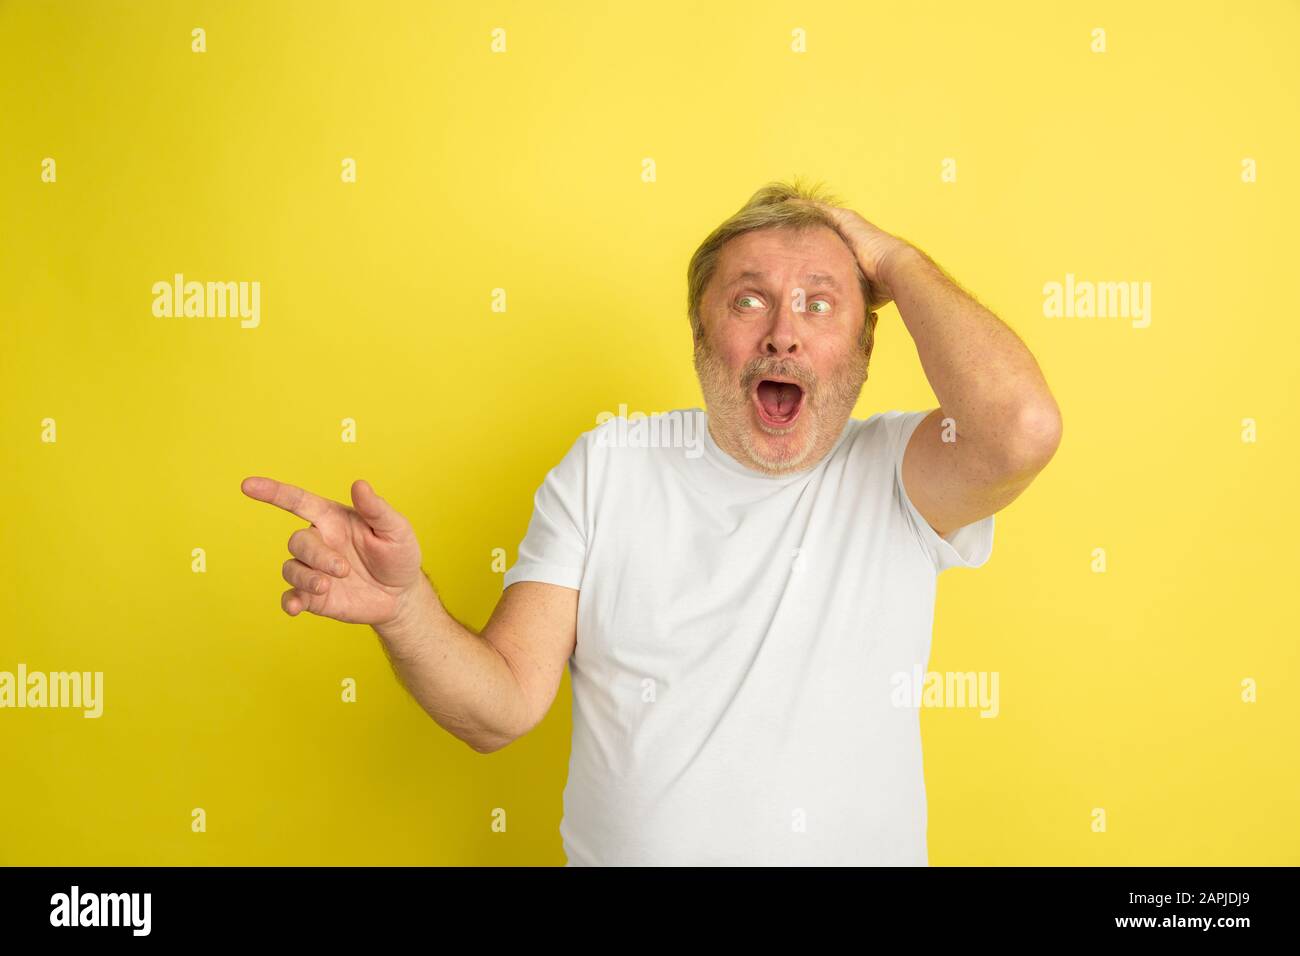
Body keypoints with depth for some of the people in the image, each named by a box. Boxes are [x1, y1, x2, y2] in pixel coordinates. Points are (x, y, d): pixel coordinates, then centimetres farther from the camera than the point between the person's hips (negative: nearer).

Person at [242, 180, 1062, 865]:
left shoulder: (895, 476, -1)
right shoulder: (608, 466, 2)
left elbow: (1023, 426, -22)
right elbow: (502, 709, -1)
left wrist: (894, 260, -8)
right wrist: (403, 605, -20)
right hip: (621, 849, 0)